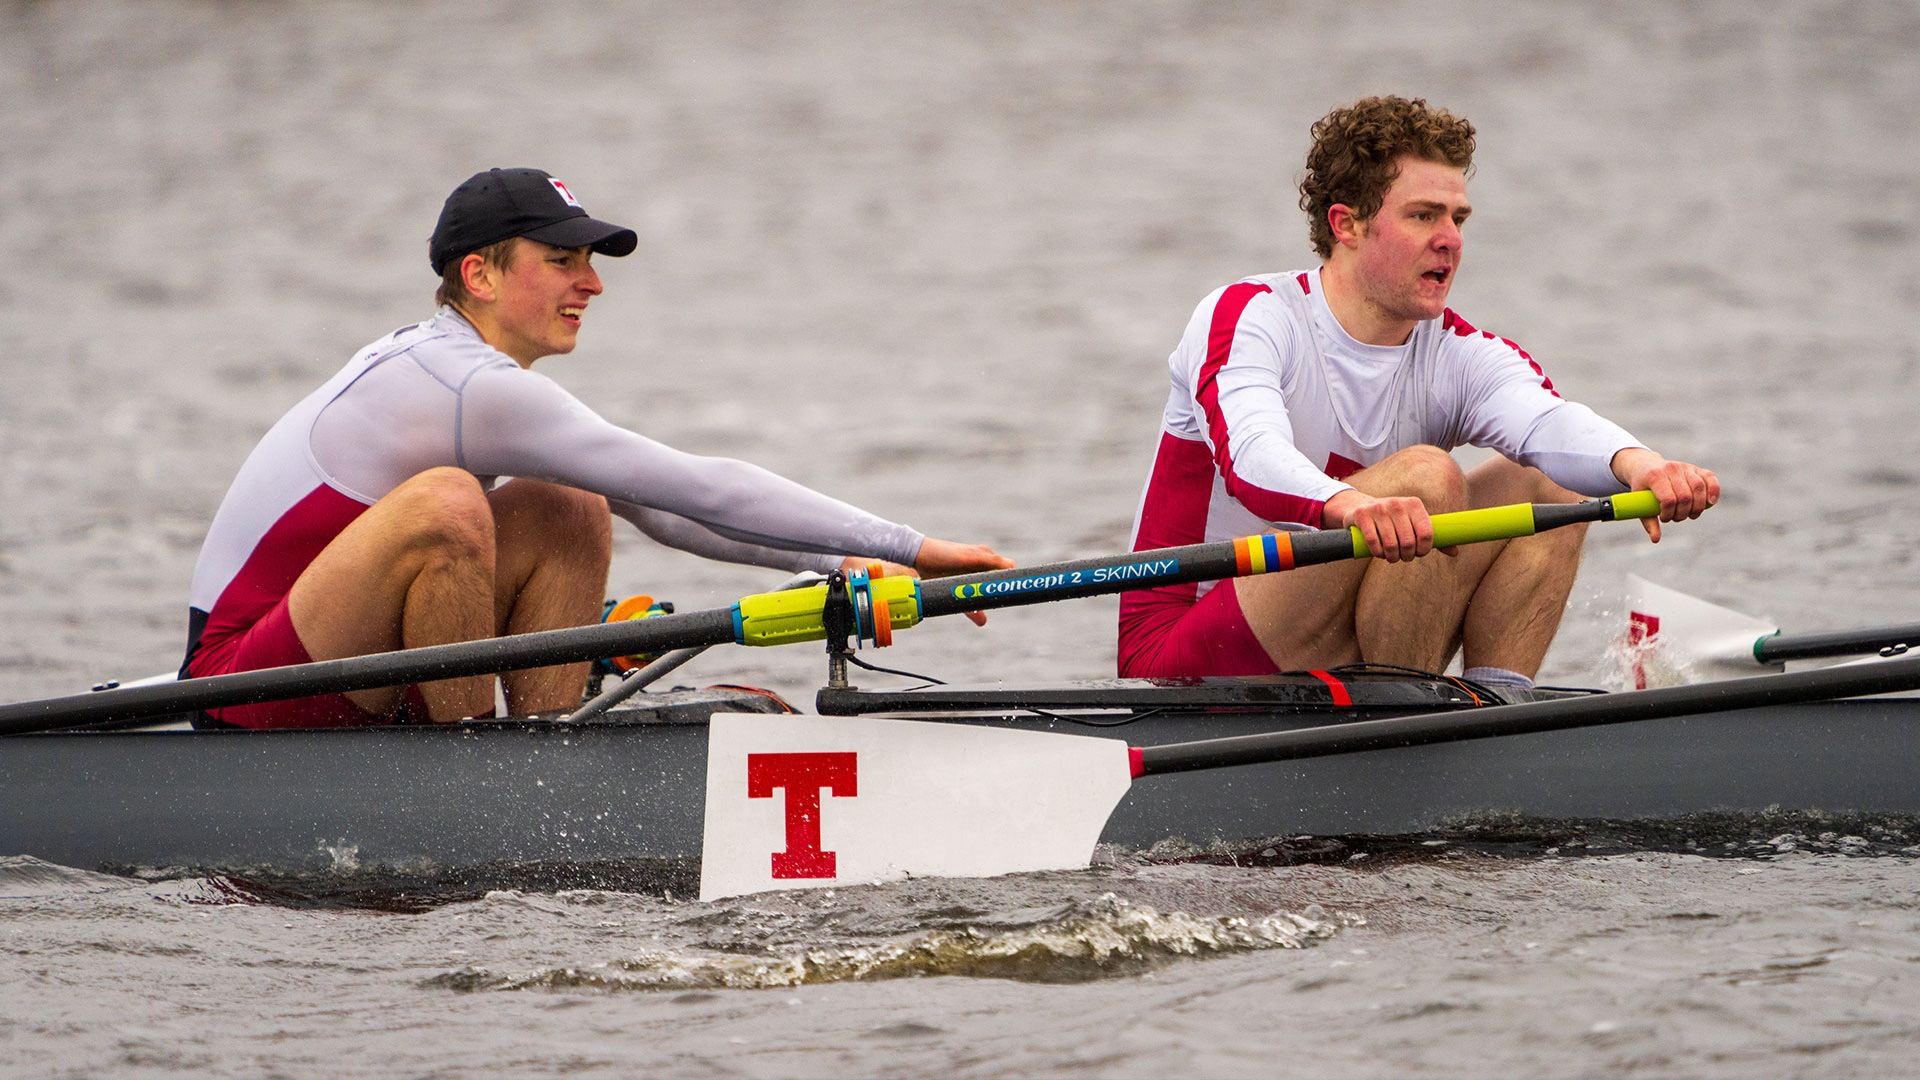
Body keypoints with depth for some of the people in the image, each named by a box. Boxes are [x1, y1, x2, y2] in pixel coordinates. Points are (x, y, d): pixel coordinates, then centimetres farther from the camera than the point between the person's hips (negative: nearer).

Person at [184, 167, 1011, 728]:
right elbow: (700, 490, -21)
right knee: (445, 503, -31)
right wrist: (911, 548, -19)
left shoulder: (441, 363, 12)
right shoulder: (476, 389, -19)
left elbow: (658, 509, 15)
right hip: (241, 692, -9)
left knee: (572, 511, 4)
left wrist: (836, 562, 6)